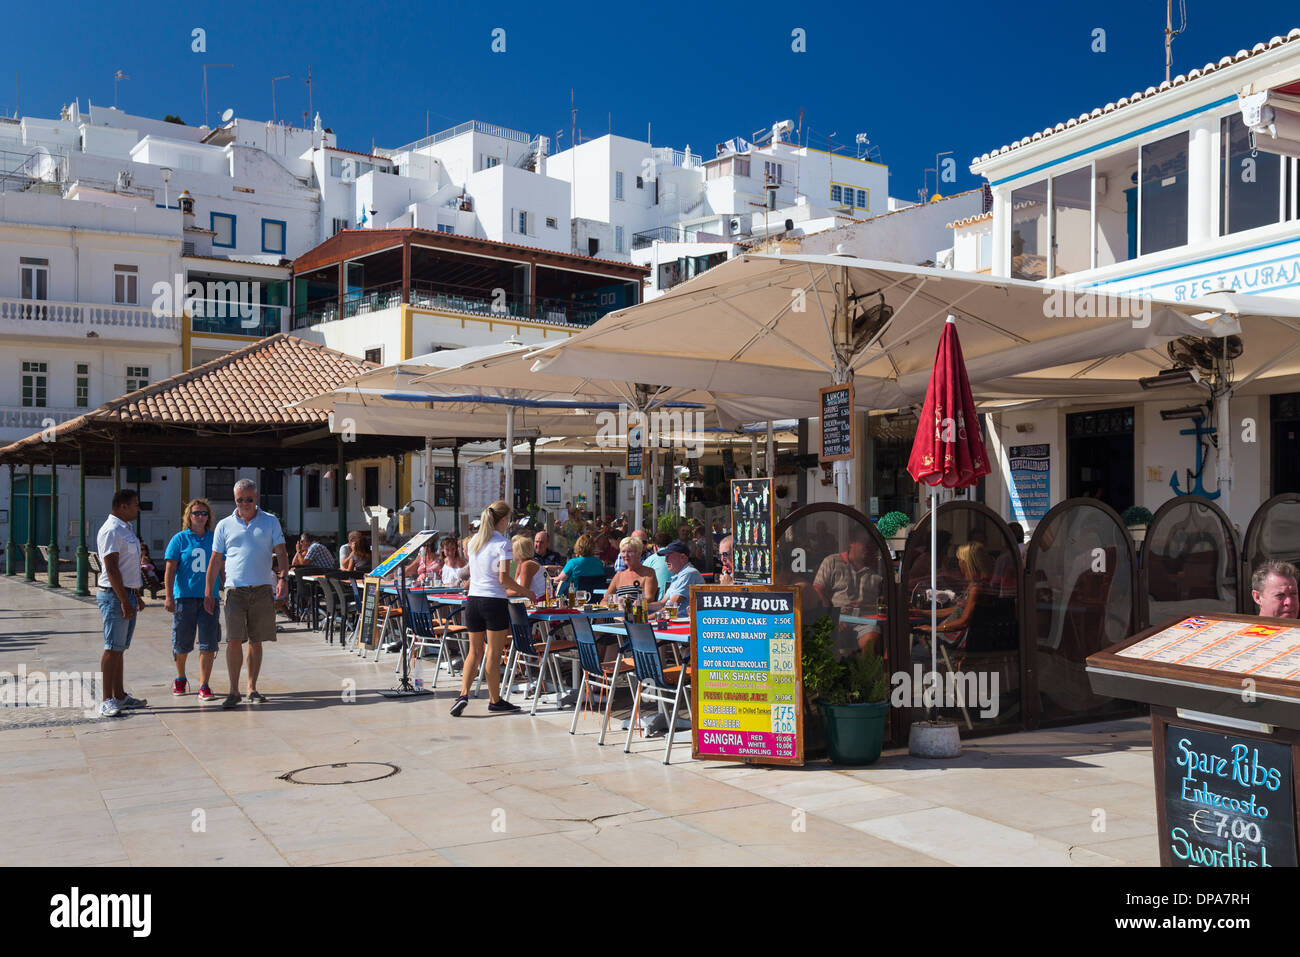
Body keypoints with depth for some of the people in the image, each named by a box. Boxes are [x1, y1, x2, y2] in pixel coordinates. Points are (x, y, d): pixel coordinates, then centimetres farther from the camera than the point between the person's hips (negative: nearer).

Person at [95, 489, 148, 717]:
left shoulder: (127, 528, 16)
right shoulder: (110, 530, -14)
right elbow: (111, 569, -19)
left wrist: (135, 596, 23)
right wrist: (124, 601, -21)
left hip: (128, 594, 10)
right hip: (114, 595, -10)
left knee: (120, 648, 12)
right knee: (113, 649, -8)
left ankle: (120, 696, 17)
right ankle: (108, 700, -6)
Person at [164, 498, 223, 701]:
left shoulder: (214, 539, 10)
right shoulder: (179, 539, 2)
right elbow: (170, 569, -3)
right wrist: (169, 596, -11)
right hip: (185, 596, -2)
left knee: (208, 644, -4)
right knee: (182, 642, 8)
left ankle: (204, 686, 1)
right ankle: (180, 678, 32)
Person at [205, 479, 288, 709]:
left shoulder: (270, 522, 9)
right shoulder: (224, 525, 9)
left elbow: (281, 553, 7)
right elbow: (215, 561, 11)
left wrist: (283, 578, -9)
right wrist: (208, 592, 6)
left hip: (263, 589, 0)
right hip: (235, 589, 0)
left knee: (256, 641, 6)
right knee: (234, 641, -7)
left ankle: (252, 688, 15)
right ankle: (234, 691, 0)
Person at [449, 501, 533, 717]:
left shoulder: (474, 541, 11)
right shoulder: (502, 543, -9)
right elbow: (503, 579, -16)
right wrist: (523, 590, 0)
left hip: (473, 599, 6)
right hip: (494, 601, -6)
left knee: (474, 651, 13)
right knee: (494, 653, 4)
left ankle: (463, 694, -1)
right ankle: (495, 700, 12)